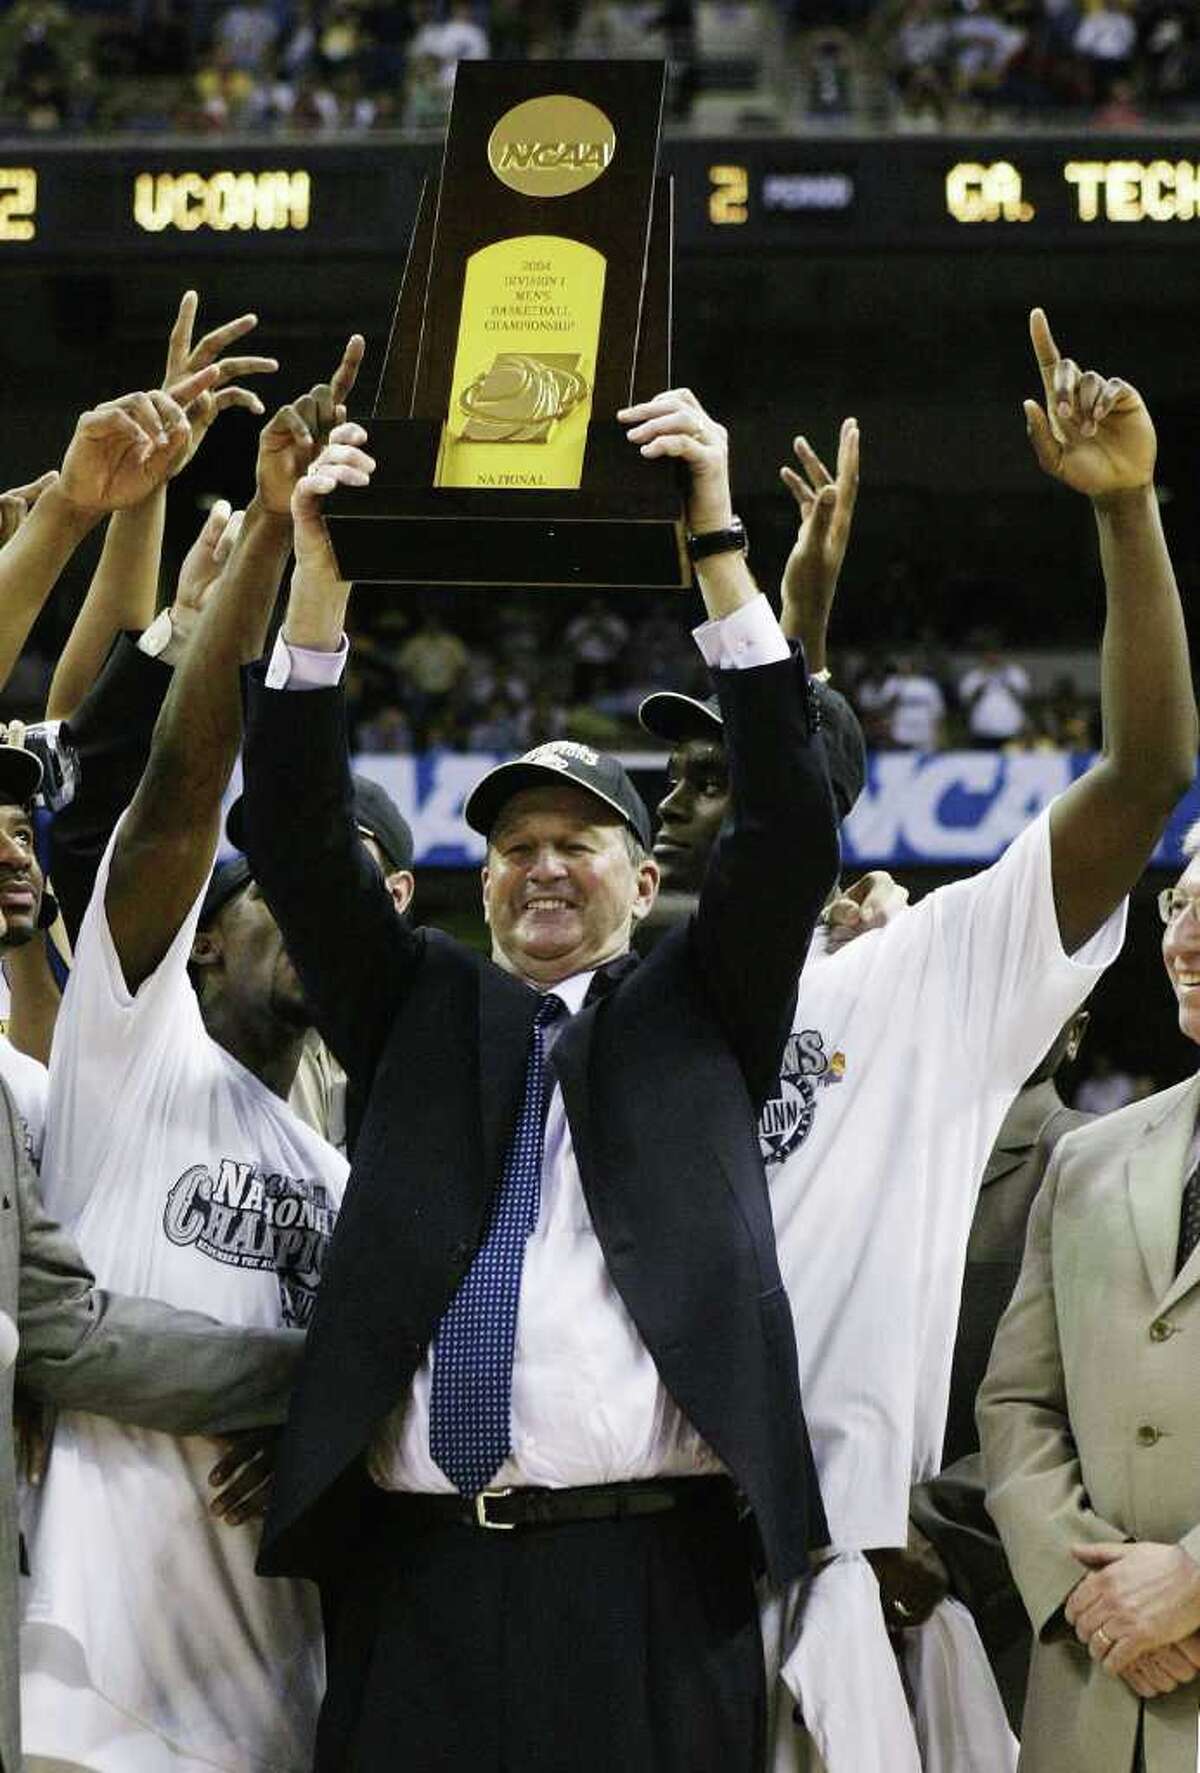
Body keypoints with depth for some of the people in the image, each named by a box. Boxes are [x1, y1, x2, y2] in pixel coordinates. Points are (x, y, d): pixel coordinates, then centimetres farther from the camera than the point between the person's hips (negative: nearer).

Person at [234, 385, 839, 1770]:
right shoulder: (421, 1010, 19)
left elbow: (790, 828, 3)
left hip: (649, 1577, -1)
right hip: (419, 1570, 2)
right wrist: (318, 572, -1)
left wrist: (717, 540, -3)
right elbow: (300, 844, 9)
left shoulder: (699, 1014, 15)